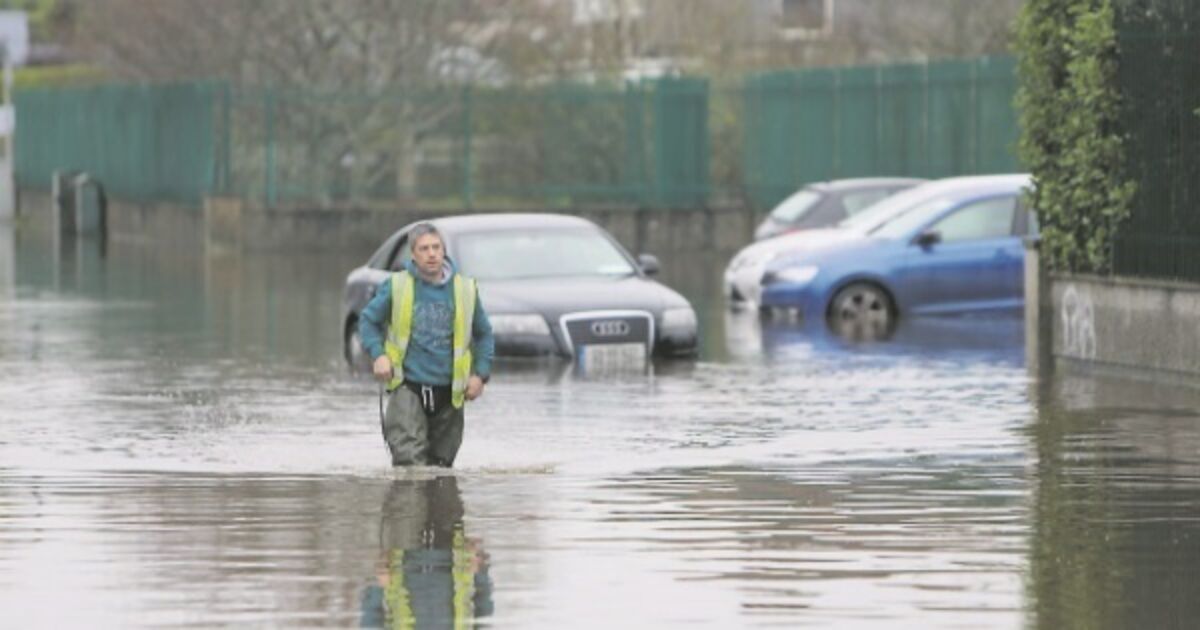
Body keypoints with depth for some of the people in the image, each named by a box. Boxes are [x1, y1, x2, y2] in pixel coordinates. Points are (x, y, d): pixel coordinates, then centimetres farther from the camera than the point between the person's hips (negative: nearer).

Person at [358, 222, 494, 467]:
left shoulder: (466, 289, 5)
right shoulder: (396, 286, -1)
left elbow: (483, 334, 17)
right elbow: (368, 320, 10)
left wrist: (481, 374, 5)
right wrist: (378, 354, -6)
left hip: (448, 391, 3)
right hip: (408, 385, -3)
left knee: (440, 463, 10)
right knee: (409, 458, -20)